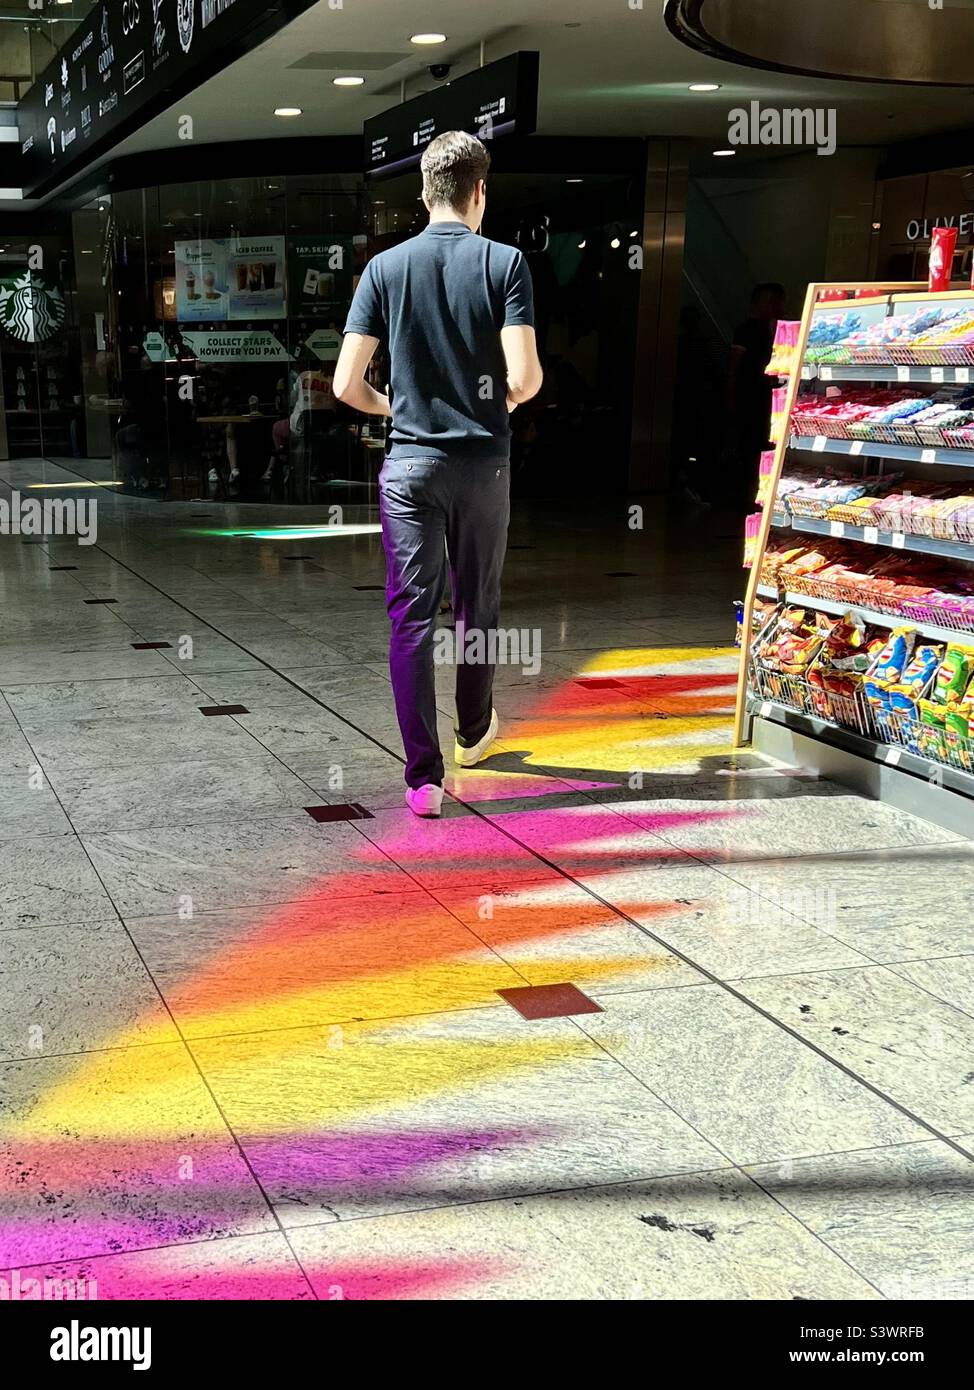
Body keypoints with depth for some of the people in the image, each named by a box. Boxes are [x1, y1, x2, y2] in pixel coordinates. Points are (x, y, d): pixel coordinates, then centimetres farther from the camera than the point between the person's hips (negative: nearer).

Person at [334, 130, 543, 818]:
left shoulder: (385, 268, 0)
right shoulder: (505, 262, -5)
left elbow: (346, 384, -3)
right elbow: (525, 375, -15)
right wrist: (511, 398, 9)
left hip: (410, 462, 0)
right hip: (484, 462, 0)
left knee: (412, 616, 1)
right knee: (478, 605, 18)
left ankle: (424, 776, -3)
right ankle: (474, 731, 38)